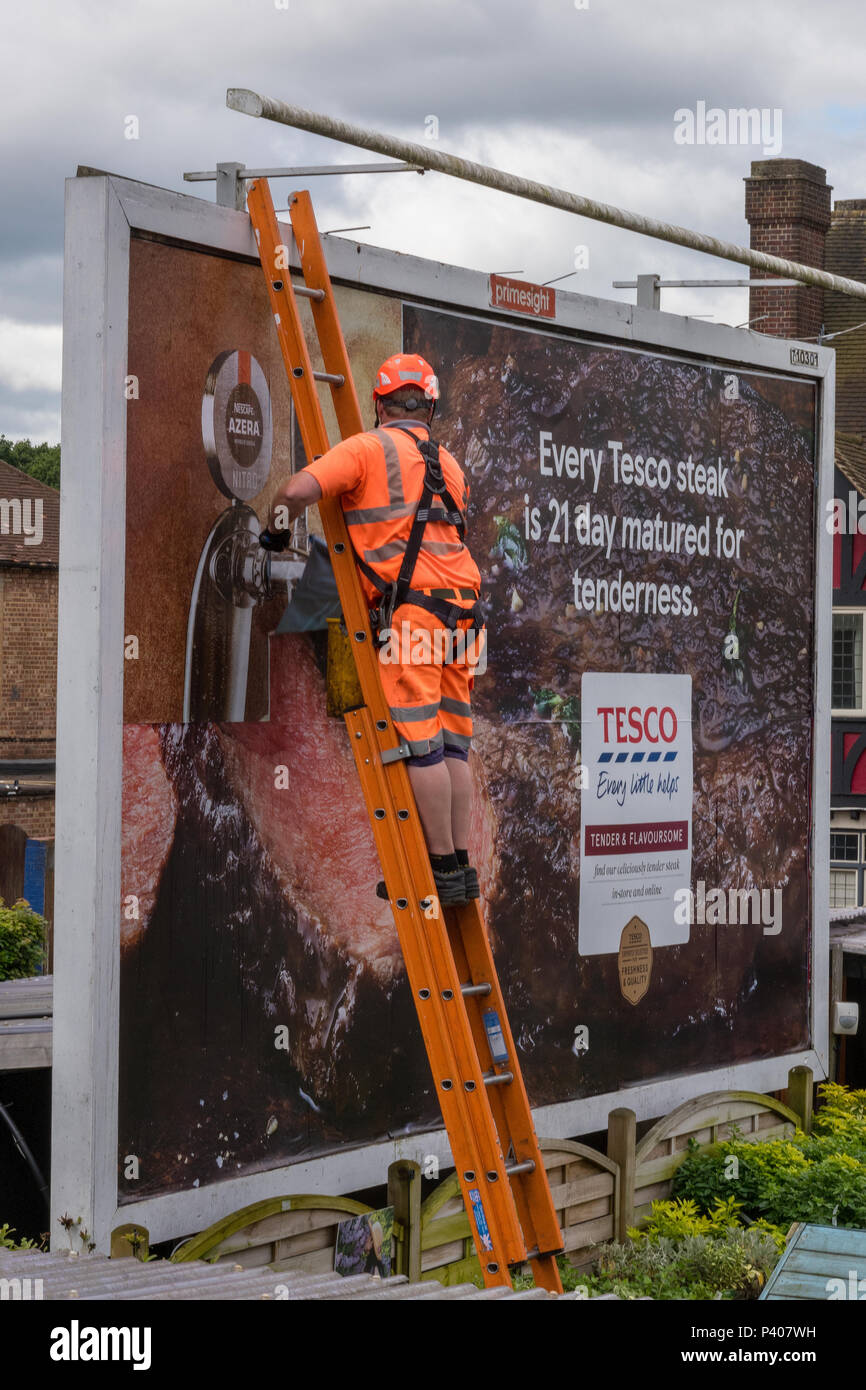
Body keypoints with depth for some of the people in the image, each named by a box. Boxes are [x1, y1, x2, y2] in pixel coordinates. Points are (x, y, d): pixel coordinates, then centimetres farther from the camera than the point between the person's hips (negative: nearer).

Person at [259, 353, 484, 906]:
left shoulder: (368, 448, 1)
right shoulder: (448, 464, 22)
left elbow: (298, 490, -11)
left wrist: (277, 530, 9)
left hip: (411, 611, -7)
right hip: (461, 610, 7)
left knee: (420, 746, -5)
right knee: (452, 745, 10)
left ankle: (443, 868, -5)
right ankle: (462, 866, 10)